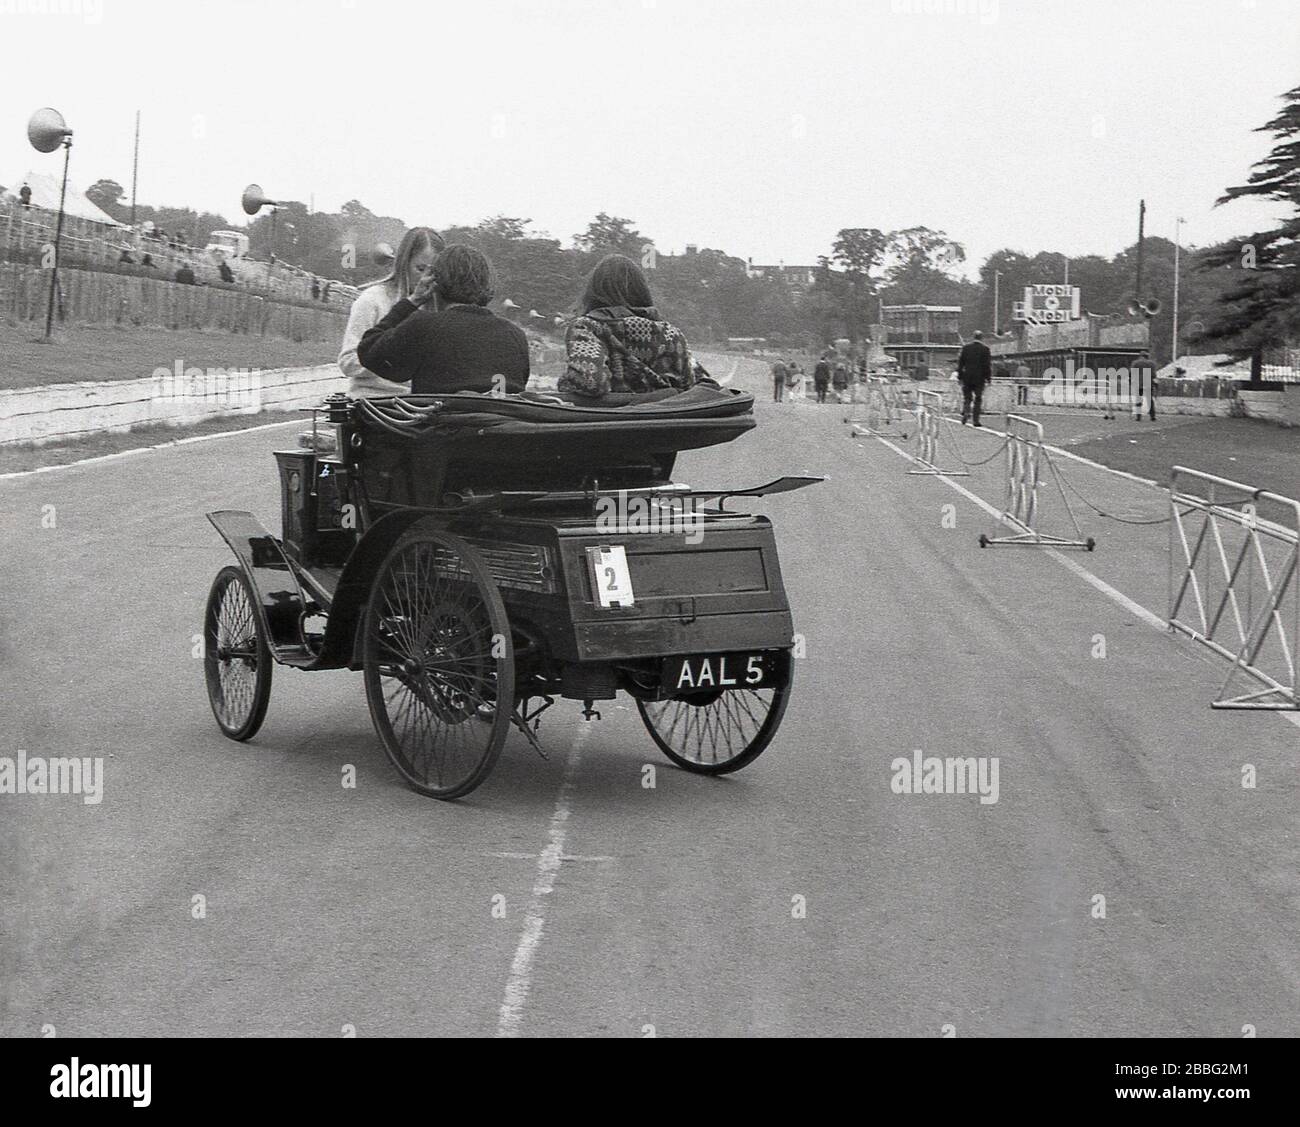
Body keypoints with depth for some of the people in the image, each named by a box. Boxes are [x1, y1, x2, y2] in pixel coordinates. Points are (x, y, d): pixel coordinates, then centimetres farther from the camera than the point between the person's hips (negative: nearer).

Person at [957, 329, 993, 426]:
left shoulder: (965, 347, 4)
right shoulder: (985, 348, -2)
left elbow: (960, 361, 5)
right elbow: (988, 364, -3)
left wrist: (959, 374, 10)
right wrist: (988, 377, 2)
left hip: (967, 377, 2)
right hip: (979, 378, -2)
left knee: (966, 397, 11)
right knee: (978, 399, 6)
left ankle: (965, 412, -15)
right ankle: (975, 420, 3)